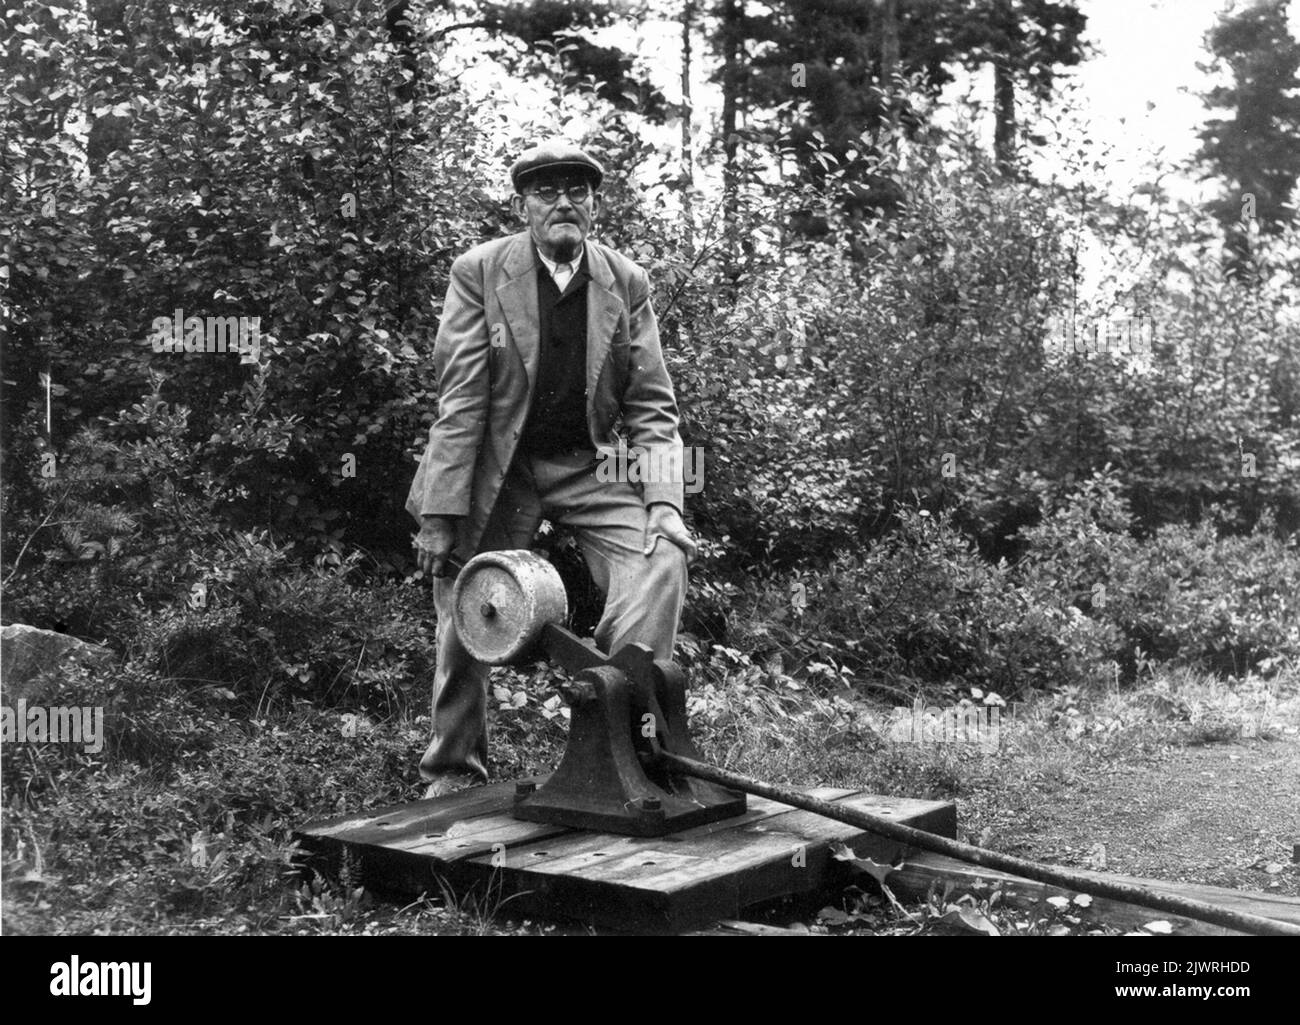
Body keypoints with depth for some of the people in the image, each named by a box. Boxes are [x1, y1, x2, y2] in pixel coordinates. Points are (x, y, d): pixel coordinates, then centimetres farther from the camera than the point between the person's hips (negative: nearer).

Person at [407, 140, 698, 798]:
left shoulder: (627, 283, 0)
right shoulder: (478, 272, -7)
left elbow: (651, 405, 1)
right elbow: (461, 399, -11)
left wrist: (665, 501, -13)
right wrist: (440, 514, -16)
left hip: (594, 466, 2)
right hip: (495, 469, -1)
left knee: (661, 559, -21)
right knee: (463, 617, 0)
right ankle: (452, 773, 22)